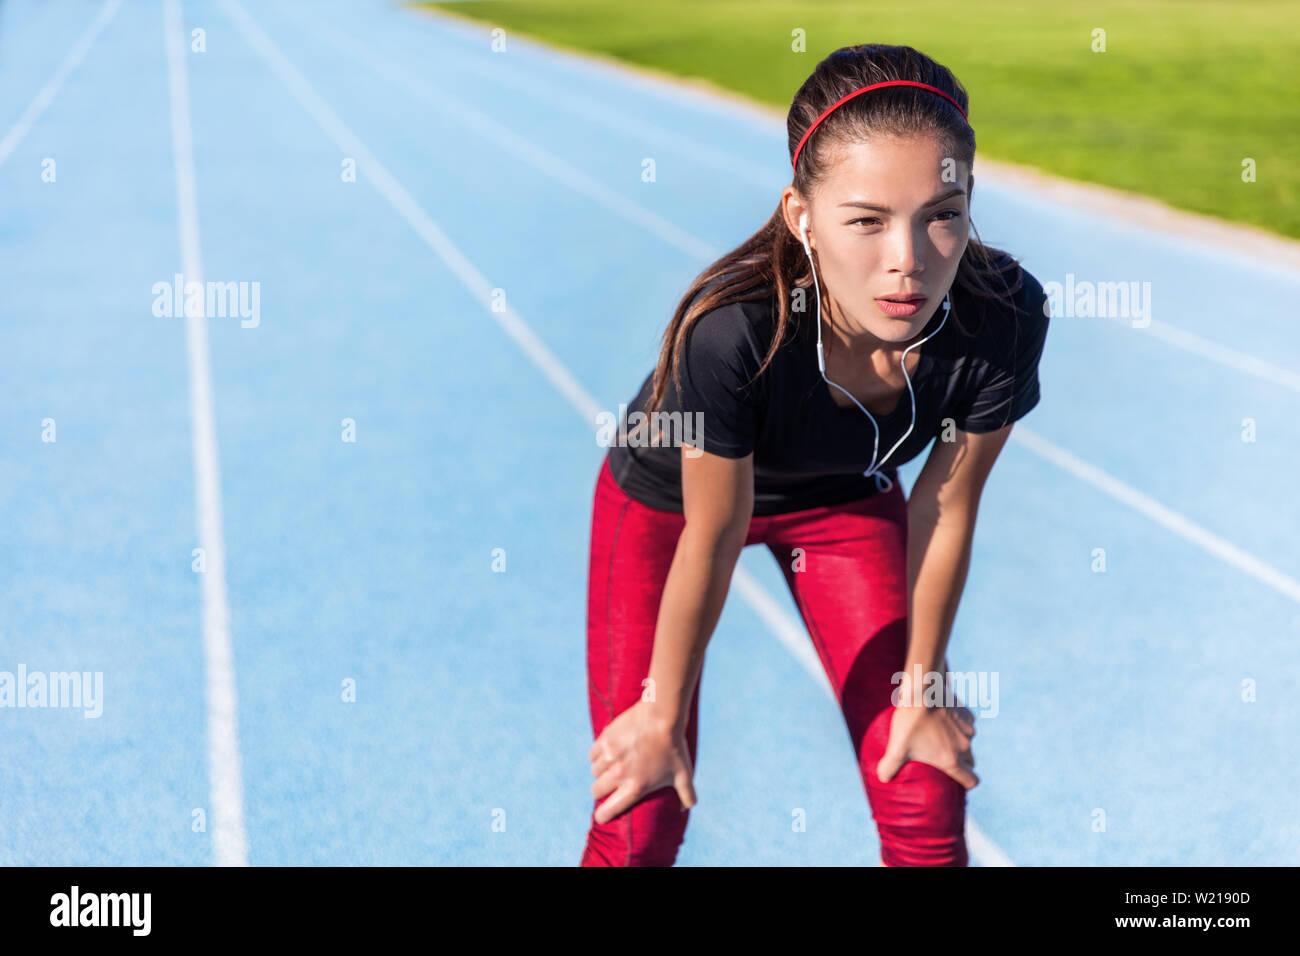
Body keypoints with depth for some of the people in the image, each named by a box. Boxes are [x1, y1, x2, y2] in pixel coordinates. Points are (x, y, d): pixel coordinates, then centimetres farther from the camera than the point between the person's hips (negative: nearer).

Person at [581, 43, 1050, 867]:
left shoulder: (1003, 316, -33)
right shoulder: (733, 331, -41)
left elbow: (945, 507, -16)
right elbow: (712, 542, -26)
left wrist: (922, 688, -2)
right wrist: (661, 719, -11)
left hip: (846, 499, 3)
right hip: (667, 499, -2)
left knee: (926, 807, -1)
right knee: (641, 824, -3)